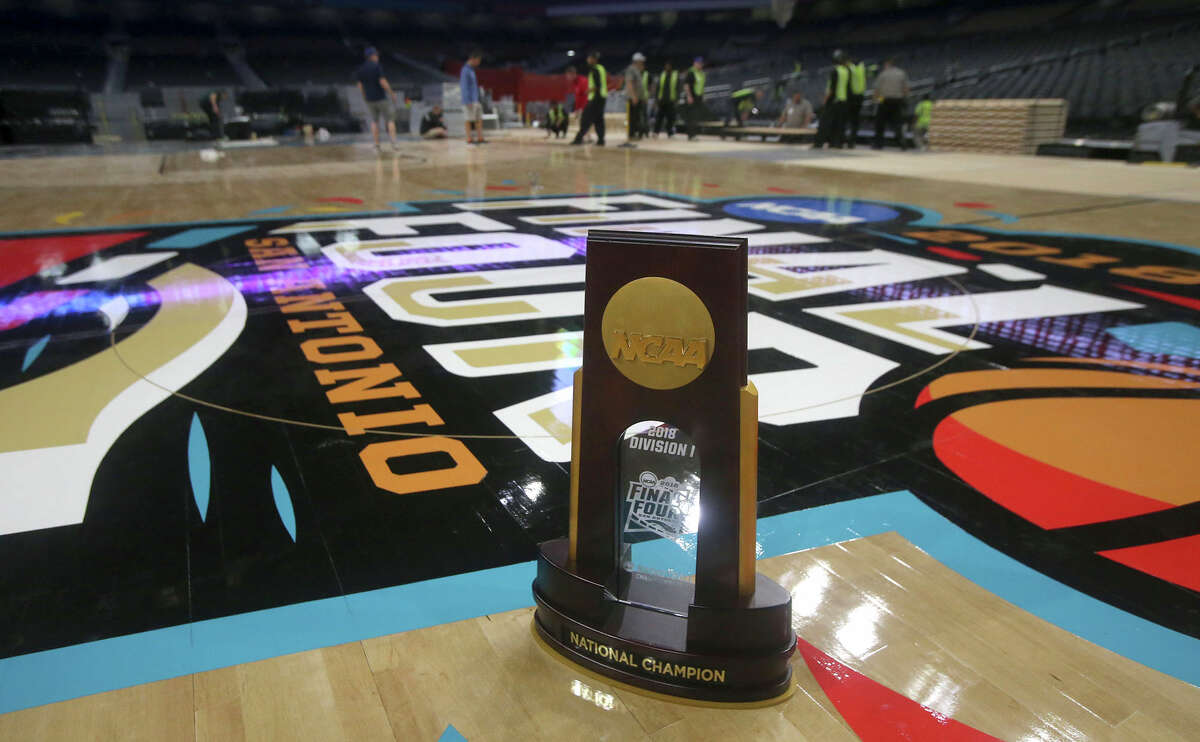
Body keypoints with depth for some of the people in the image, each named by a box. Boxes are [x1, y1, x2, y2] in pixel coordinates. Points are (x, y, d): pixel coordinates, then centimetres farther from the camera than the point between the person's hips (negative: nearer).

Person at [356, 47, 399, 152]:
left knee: (374, 121, 15)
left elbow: (360, 86, 8)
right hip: (382, 98, -5)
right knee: (390, 120, 6)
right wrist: (392, 94, -7)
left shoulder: (360, 69, 5)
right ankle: (393, 143, -4)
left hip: (370, 100, 5)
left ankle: (377, 145, 10)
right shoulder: (377, 67, -12)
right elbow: (383, 83, -18)